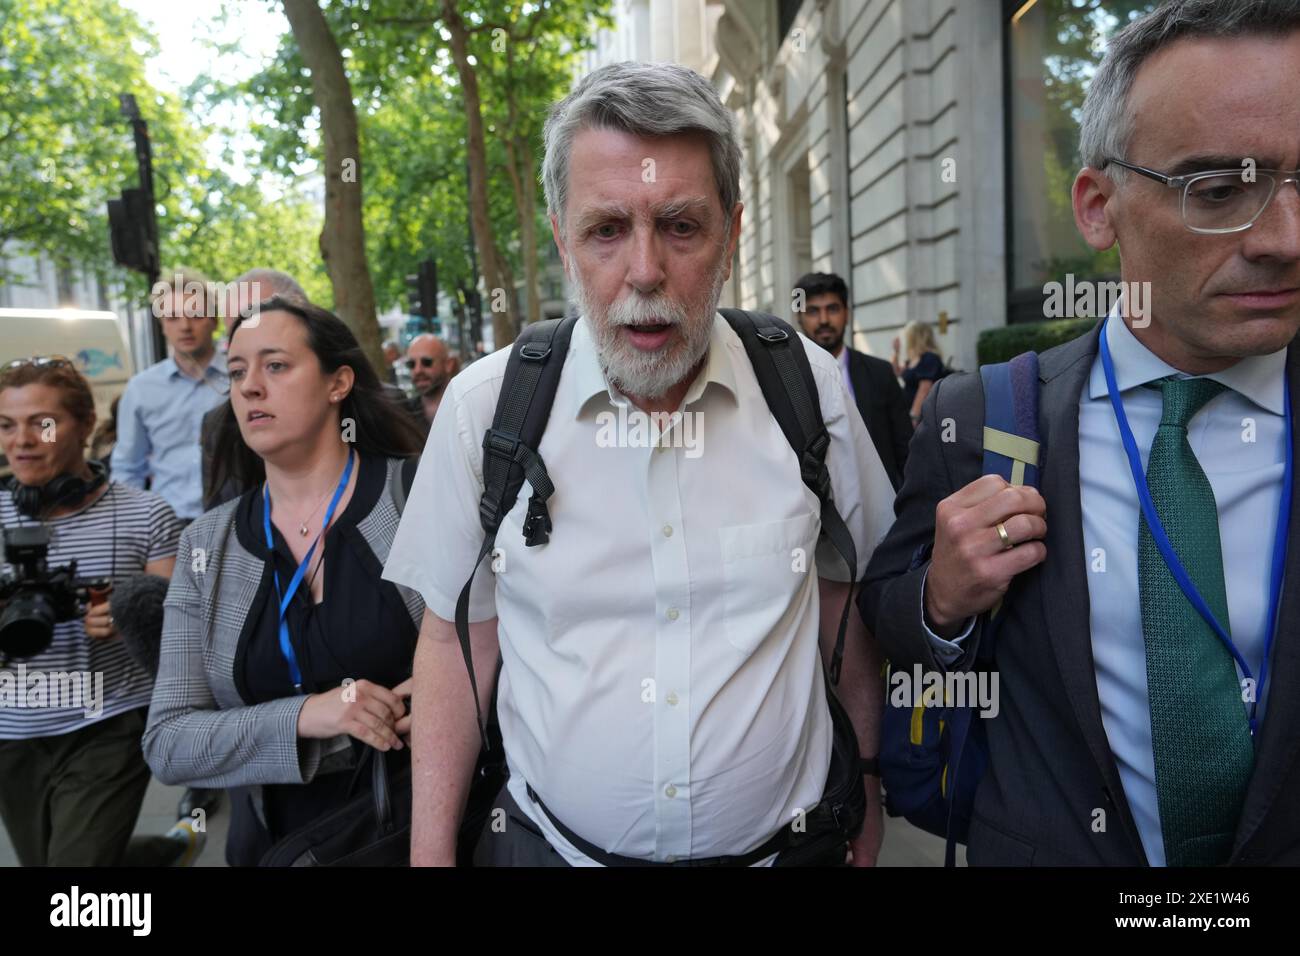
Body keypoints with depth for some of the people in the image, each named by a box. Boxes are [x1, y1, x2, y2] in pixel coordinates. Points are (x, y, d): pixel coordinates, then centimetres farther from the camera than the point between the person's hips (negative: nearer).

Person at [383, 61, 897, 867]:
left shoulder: (810, 385, -9)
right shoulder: (485, 406, -12)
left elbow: (842, 594, 3)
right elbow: (456, 638, -4)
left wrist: (864, 782, 8)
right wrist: (430, 853, -5)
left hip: (788, 839, 1)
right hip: (551, 843, 0)